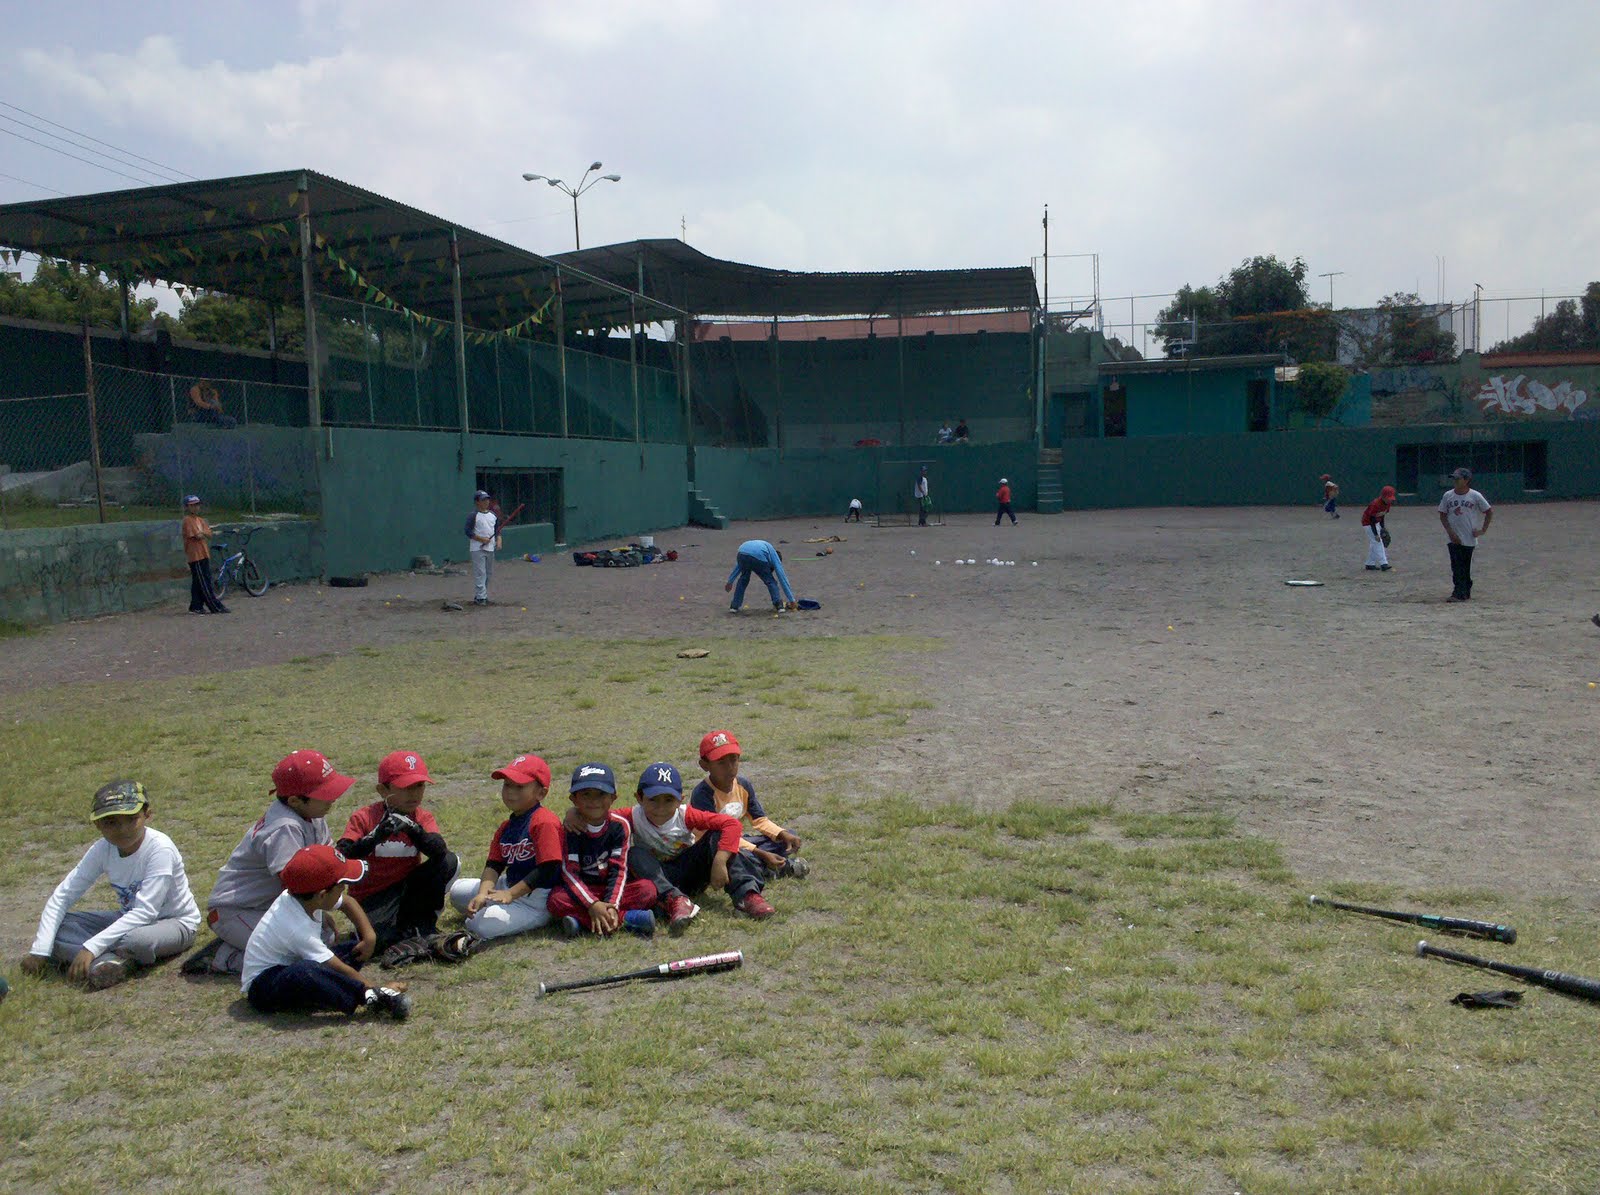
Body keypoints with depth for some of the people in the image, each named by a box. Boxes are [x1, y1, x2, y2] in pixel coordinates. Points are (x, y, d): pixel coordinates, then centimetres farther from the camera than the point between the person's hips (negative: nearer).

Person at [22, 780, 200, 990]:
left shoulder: (159, 849, -26)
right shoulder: (102, 850, -9)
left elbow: (145, 912, -31)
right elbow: (61, 897, -7)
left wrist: (92, 947, -35)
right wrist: (40, 949, -16)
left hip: (175, 923, -6)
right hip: (128, 920, 6)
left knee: (134, 938, -39)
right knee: (56, 928, -11)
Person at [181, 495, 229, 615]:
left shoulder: (201, 520, 17)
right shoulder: (188, 520, -8)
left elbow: (209, 534, 7)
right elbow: (199, 536, -16)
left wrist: (202, 533, -11)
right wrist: (205, 534, 3)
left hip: (204, 555, 8)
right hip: (196, 556, -8)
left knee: (198, 582, 12)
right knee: (205, 583, -8)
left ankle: (196, 607, 17)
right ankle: (216, 607, -10)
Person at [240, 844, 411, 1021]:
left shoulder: (297, 895, -9)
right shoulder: (298, 930, -31)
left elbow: (347, 902, 10)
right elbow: (340, 969, -26)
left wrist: (369, 938, -1)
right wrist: (377, 990, -20)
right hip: (262, 985, -10)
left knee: (357, 947, 1)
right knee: (304, 971, -43)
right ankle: (371, 998, -34)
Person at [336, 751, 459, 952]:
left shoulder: (423, 818, -2)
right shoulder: (363, 818, -9)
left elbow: (439, 850, -22)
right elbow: (341, 858, -23)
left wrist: (413, 828, -37)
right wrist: (374, 837, -38)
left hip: (408, 887, 4)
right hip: (372, 898, -4)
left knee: (449, 862, -20)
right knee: (382, 940, -33)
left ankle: (420, 923, -7)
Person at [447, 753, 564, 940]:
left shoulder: (545, 822, -20)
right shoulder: (505, 827, 8)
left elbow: (548, 869, -25)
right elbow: (494, 865, 1)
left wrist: (511, 894, -26)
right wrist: (483, 894, -18)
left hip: (535, 901, -9)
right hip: (508, 886, 9)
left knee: (482, 924, -24)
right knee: (457, 890, 14)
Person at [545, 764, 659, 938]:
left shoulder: (620, 825, -7)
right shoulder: (570, 828, -11)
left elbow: (619, 869, -10)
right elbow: (569, 871, -16)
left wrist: (612, 905, -25)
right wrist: (592, 904, -28)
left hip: (611, 887, 1)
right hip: (582, 889, -1)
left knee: (648, 889, -24)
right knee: (557, 899, -31)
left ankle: (582, 920, -30)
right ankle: (626, 919, -34)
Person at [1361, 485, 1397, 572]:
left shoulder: (1388, 504, -7)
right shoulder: (1375, 504, -31)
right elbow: (1372, 519, -28)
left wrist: (1382, 527, 6)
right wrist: (1376, 534, -29)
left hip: (1376, 523, 9)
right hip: (1368, 523, -9)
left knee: (1374, 543, 11)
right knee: (1377, 542, -16)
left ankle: (1370, 564, 19)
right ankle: (1383, 564, -21)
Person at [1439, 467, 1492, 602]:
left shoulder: (1475, 496, -4)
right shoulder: (1448, 496, 2)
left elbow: (1489, 511, 4)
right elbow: (1442, 515, 6)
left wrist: (1483, 530, -1)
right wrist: (1450, 532, -5)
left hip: (1469, 538, -2)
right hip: (1454, 539, 2)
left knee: (1467, 567, 6)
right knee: (1457, 567, -4)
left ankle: (1465, 593, 11)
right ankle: (1459, 593, -2)